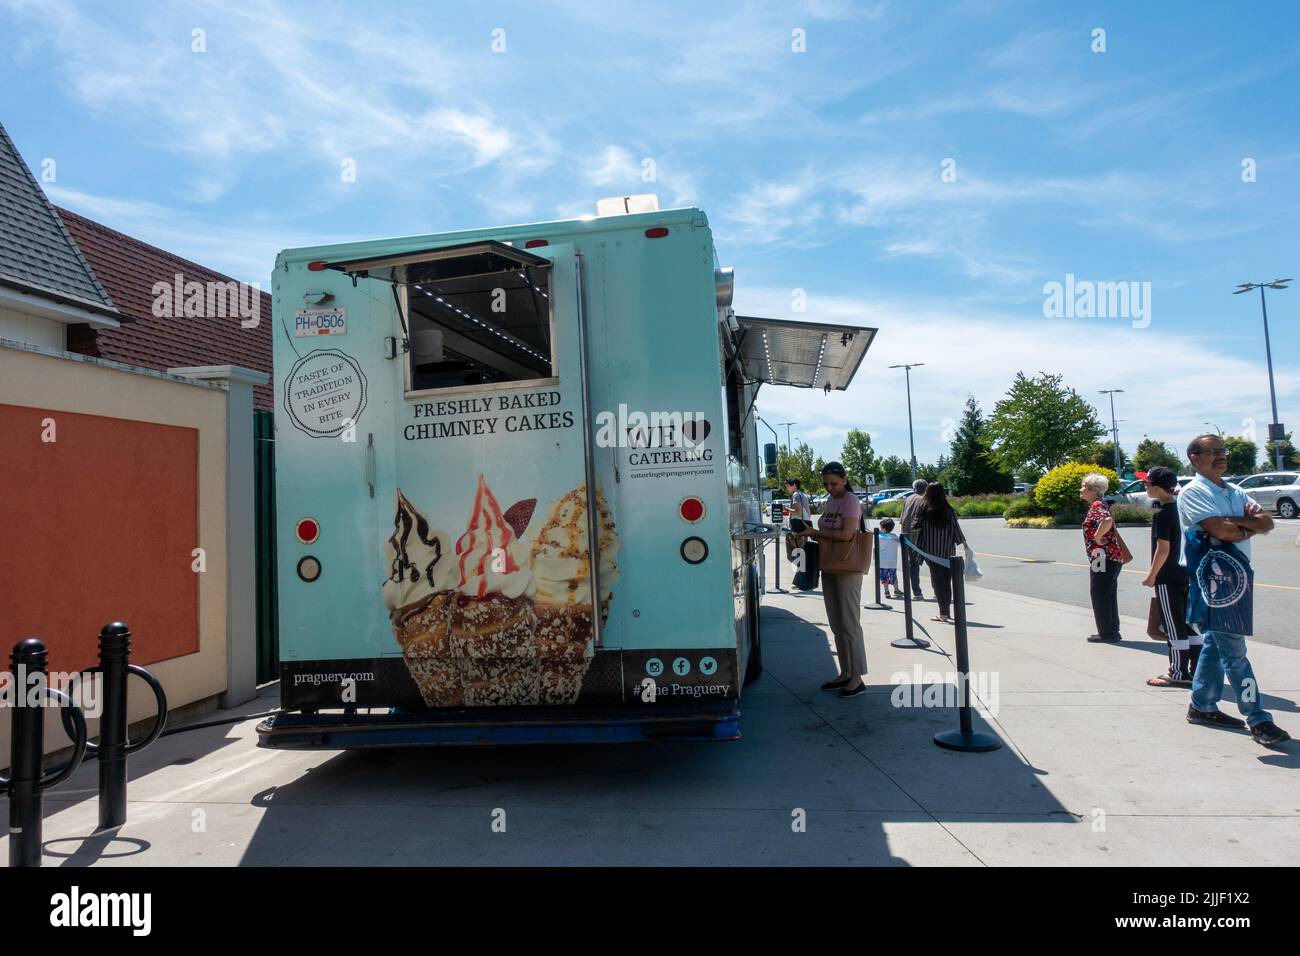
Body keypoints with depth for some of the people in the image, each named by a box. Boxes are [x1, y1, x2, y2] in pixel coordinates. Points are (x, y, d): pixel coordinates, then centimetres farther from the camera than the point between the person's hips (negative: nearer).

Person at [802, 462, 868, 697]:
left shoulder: (850, 501, -11)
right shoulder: (830, 501, 13)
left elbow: (846, 534, -21)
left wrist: (815, 532, -16)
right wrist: (813, 535, 2)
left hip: (847, 569, -9)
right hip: (829, 568, 9)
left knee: (849, 623, -4)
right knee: (836, 624, 13)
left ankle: (857, 678, 4)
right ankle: (845, 673, 23)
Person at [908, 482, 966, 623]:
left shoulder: (923, 509, -10)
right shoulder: (948, 510, -6)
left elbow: (915, 526, -5)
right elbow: (956, 528, 0)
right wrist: (964, 542, 12)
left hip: (930, 551, -1)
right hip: (947, 552, 1)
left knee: (937, 580, 5)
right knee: (946, 580, 11)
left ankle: (943, 614, 1)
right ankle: (945, 612, 15)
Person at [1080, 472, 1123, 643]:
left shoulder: (1097, 506, -15)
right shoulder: (1098, 505, 16)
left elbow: (1108, 520, -36)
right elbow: (1108, 523, 29)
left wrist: (1097, 537, -23)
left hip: (1103, 557, -10)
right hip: (1110, 557, 10)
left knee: (1100, 595, -2)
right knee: (1108, 595, 15)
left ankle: (1107, 633, 4)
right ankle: (1112, 632, 22)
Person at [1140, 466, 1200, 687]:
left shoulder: (1162, 513, -16)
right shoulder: (1181, 507, 8)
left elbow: (1163, 549, -18)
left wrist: (1151, 576, -11)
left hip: (1168, 577, -8)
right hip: (1187, 573, 8)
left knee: (1174, 627, -1)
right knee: (1190, 623, 12)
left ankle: (1178, 673, 5)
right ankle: (1196, 671, 17)